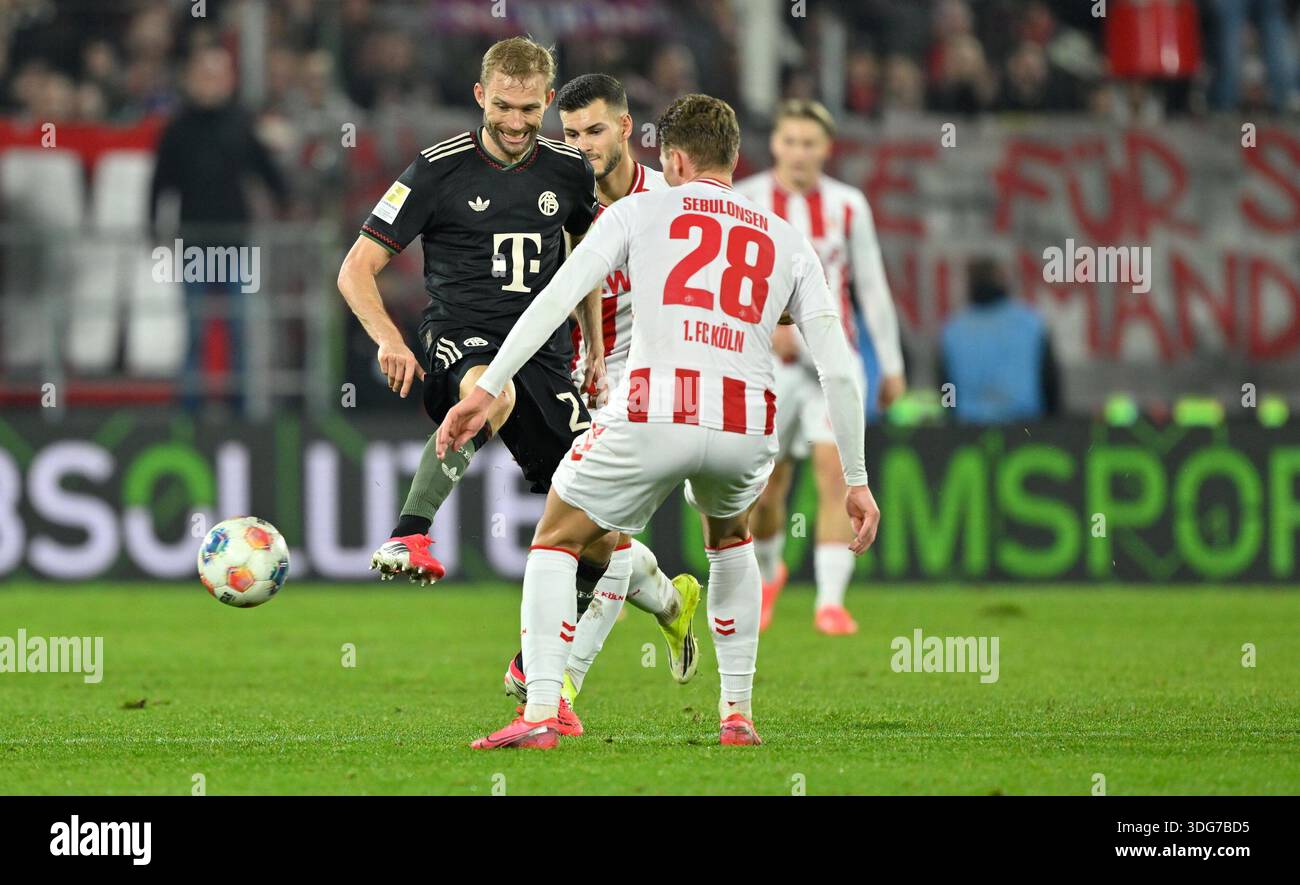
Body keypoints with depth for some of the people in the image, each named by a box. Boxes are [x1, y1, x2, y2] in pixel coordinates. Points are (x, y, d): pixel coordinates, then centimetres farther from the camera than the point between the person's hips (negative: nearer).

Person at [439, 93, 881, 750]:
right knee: (730, 539, 36)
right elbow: (837, 370, 17)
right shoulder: (786, 240, 22)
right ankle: (738, 714, 30)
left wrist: (487, 388, 0)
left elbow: (557, 297, 3)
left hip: (654, 413, -3)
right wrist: (856, 481, 21)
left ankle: (540, 714, -1)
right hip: (749, 428, 3)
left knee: (555, 545, 16)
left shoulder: (640, 211, 15)